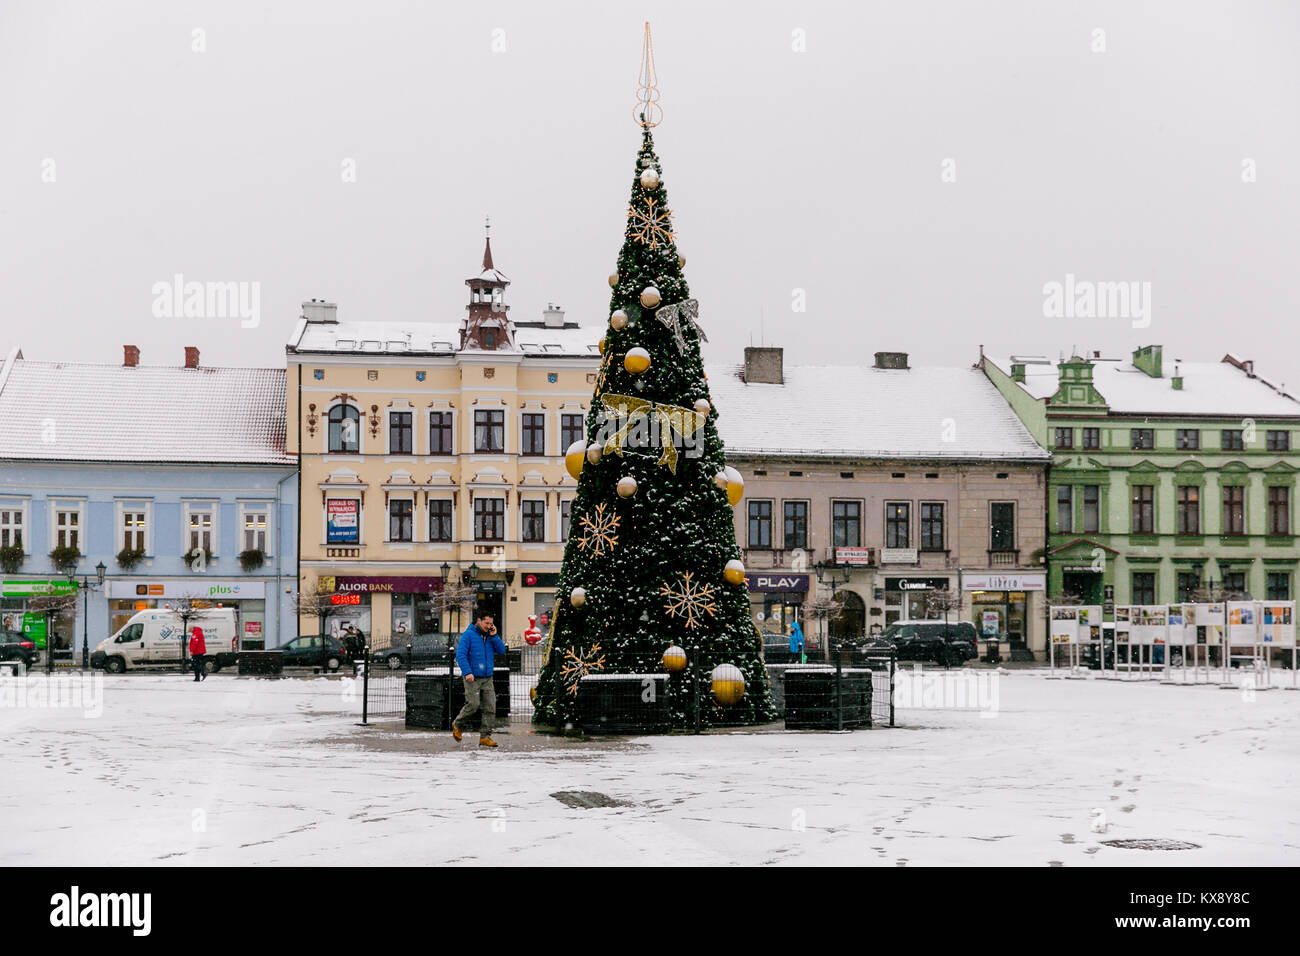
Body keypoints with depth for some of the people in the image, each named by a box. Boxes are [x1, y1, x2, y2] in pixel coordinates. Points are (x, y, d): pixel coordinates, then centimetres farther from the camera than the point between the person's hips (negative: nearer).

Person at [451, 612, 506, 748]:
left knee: (490, 707, -3)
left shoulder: (490, 636, 13)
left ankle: (485, 736, 2)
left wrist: (494, 636, -5)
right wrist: (467, 672, -21)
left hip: (487, 679, 6)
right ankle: (456, 724, 14)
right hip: (472, 678, -6)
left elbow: (501, 651, 6)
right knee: (473, 704, -13)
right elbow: (461, 655, -11)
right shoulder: (469, 635, -5)